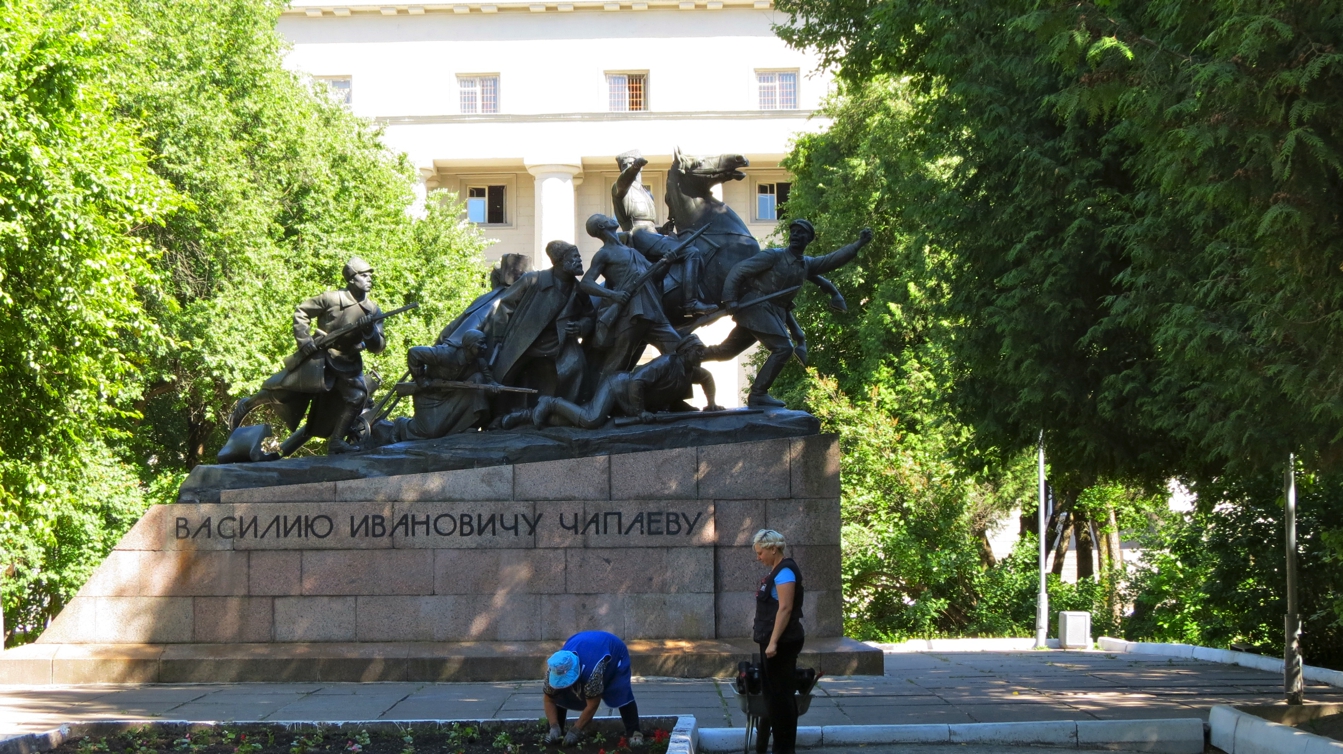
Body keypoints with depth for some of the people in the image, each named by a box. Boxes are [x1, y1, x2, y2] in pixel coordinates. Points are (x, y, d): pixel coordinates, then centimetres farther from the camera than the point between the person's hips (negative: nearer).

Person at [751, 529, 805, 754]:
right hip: (773, 642, 10)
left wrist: (773, 642, -24)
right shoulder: (776, 571, 15)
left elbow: (785, 609, -21)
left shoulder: (785, 571, -15)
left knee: (780, 694, -6)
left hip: (782, 643, -10)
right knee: (773, 693, 12)